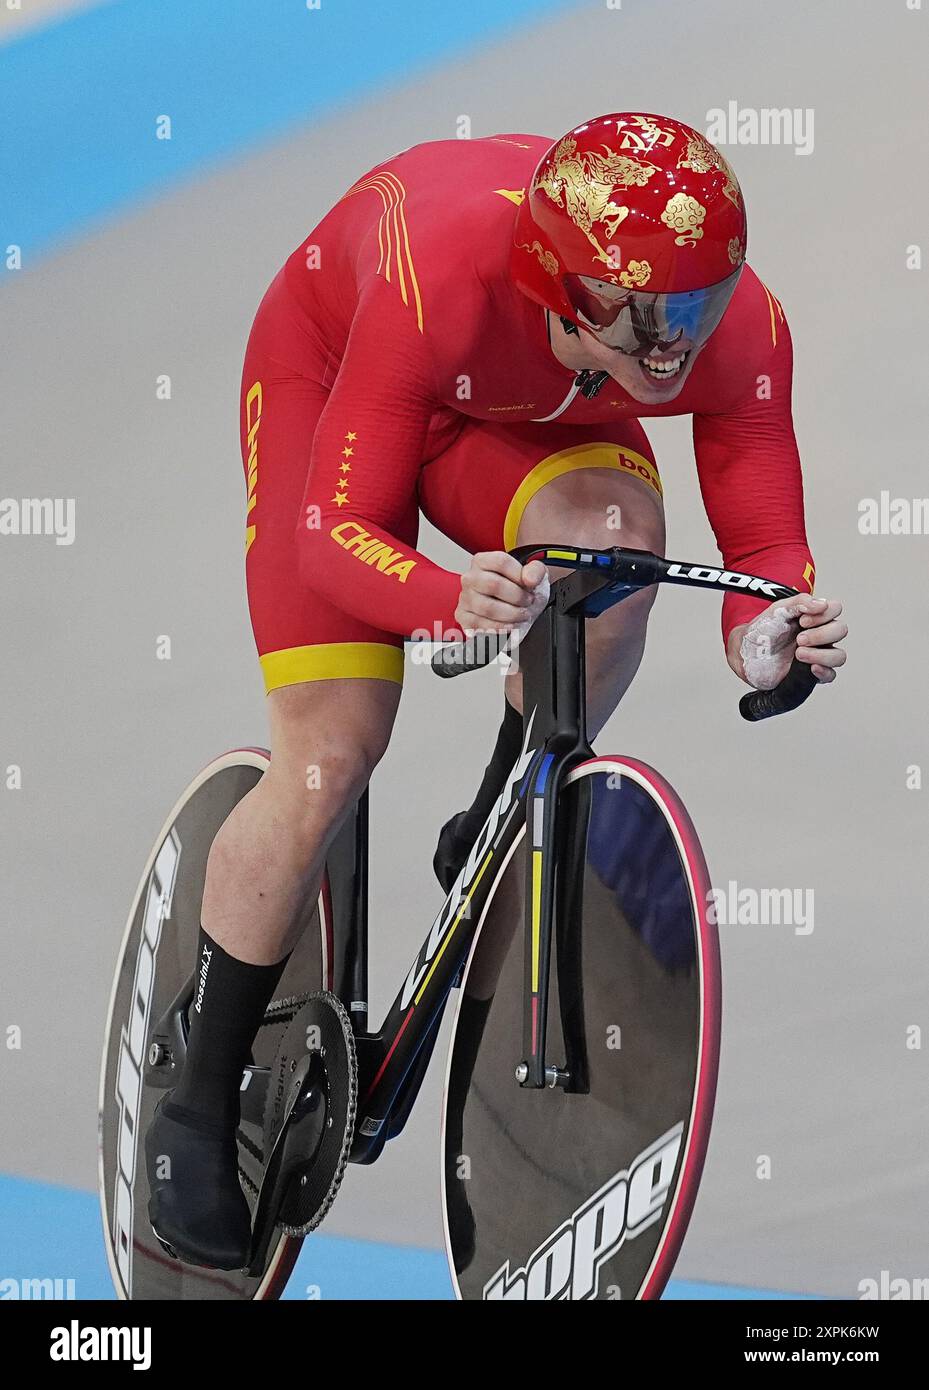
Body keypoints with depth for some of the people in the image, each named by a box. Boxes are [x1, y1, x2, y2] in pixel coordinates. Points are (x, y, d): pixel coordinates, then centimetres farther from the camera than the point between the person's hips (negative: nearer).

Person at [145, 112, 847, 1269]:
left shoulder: (741, 330, -32)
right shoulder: (440, 282, -44)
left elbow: (764, 544, -21)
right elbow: (334, 532, -38)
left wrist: (771, 634, -45)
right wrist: (451, 600, -59)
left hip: (526, 412, 3)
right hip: (329, 363, -3)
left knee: (616, 538, -32)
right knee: (328, 760, -13)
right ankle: (198, 1109, 6)